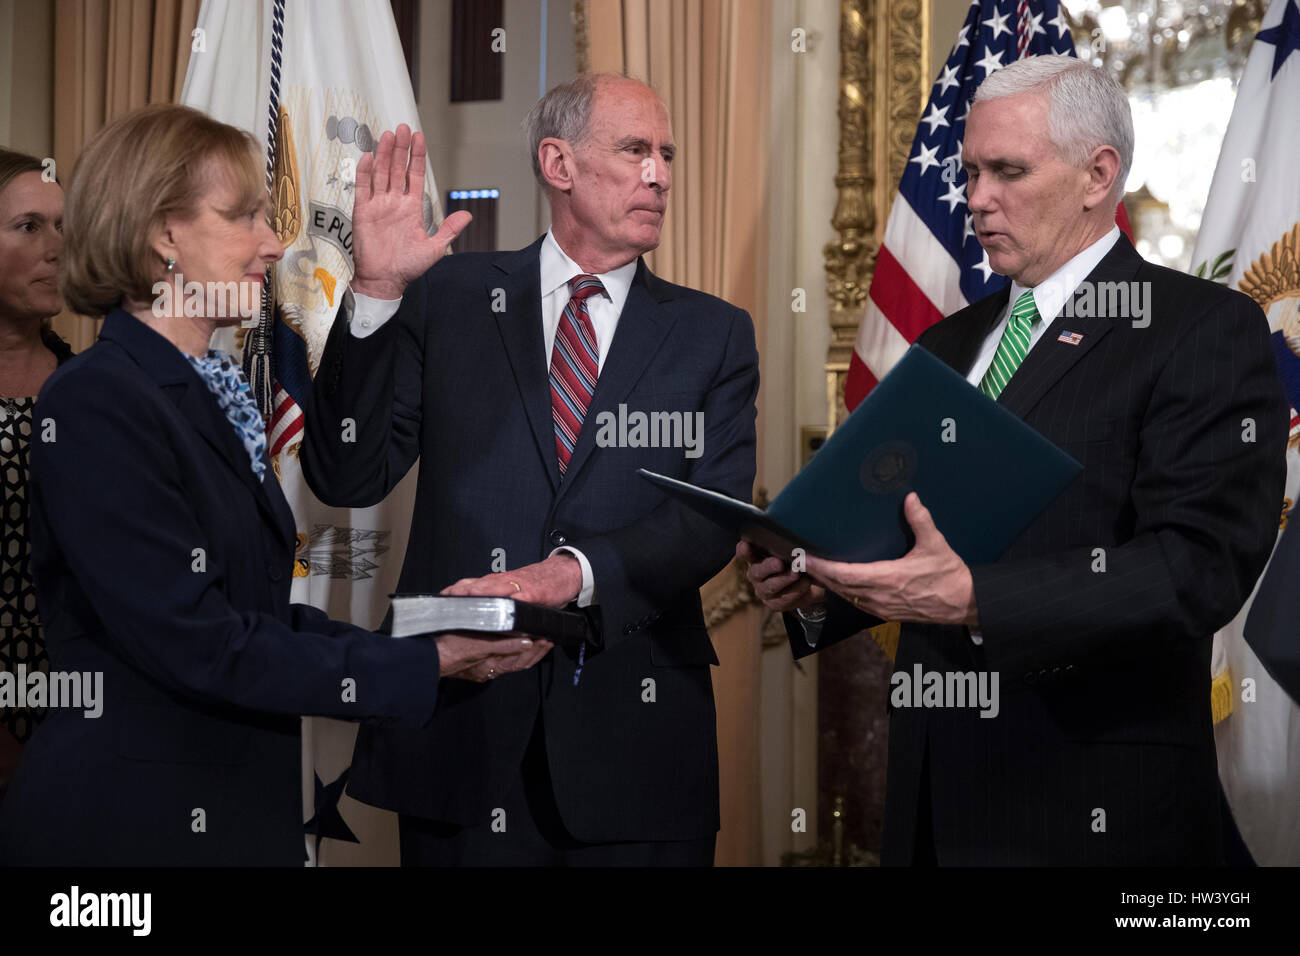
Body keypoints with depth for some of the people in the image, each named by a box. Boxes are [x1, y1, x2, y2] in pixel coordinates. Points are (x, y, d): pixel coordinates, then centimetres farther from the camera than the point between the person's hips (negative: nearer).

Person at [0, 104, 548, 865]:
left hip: (240, 807, 8)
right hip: (128, 822, -8)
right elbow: (201, 646, -21)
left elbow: (261, 613, 10)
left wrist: (435, 650, -1)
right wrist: (421, 667, -17)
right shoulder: (96, 404, -15)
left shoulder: (213, 395, 12)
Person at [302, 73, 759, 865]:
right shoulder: (448, 298, 6)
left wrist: (576, 571, -23)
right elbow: (347, 479, -1)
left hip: (637, 720, 1)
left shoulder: (713, 334, 8)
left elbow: (714, 519, -5)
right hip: (464, 715, -1)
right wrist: (378, 292, -12)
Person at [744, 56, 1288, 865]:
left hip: (1091, 806, -6)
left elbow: (1201, 564, -19)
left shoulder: (1208, 329, -8)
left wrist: (976, 599, -28)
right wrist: (819, 586, -6)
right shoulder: (947, 346, 15)